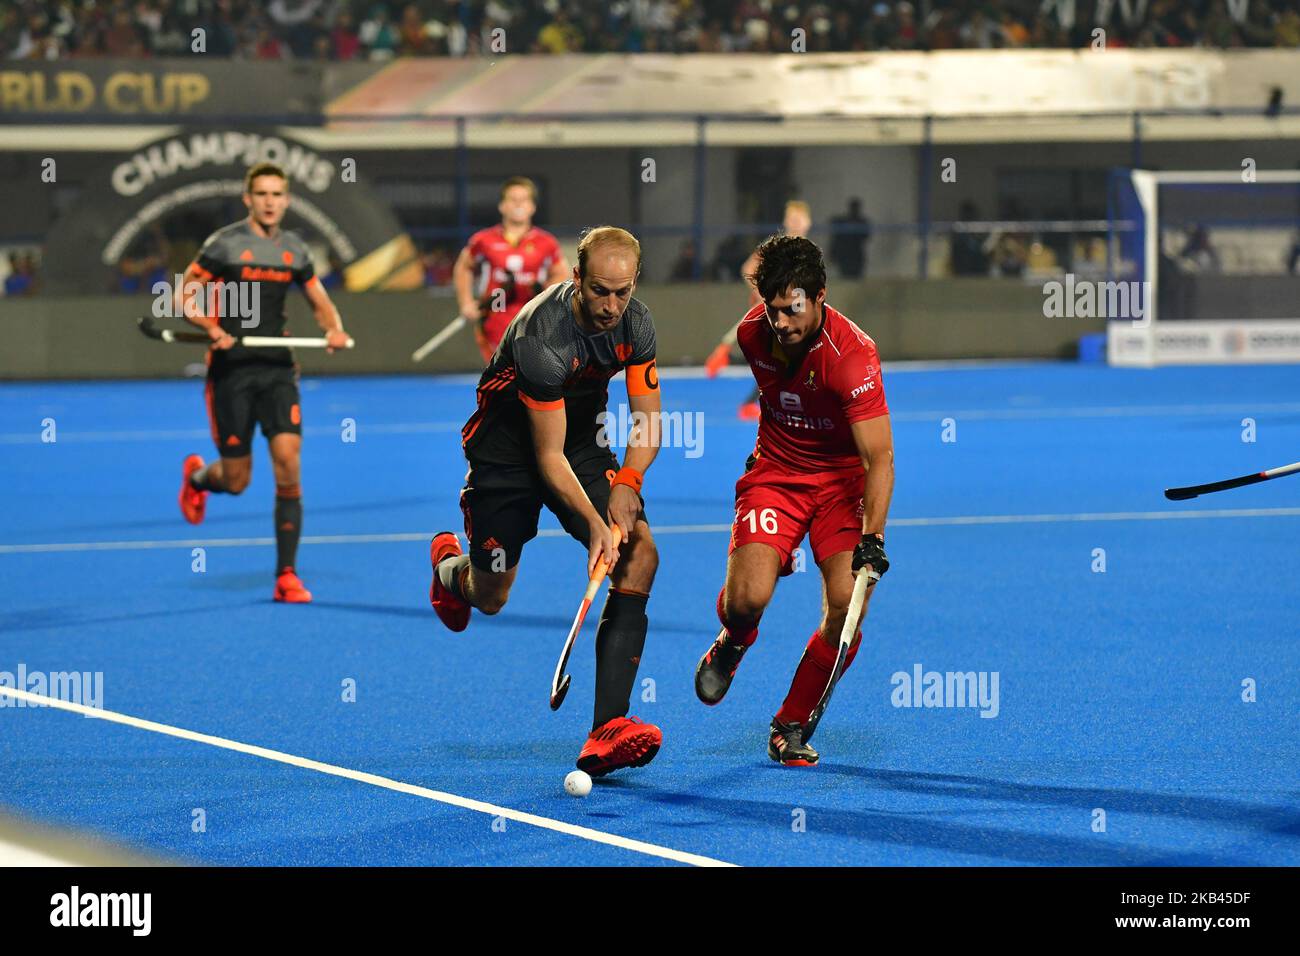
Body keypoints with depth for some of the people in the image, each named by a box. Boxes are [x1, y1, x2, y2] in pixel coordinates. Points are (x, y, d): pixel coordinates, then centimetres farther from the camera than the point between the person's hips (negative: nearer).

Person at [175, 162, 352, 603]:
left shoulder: (294, 249, 9)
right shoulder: (224, 243, -5)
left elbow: (320, 302, 19)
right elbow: (184, 296, -4)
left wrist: (335, 329, -2)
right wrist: (212, 326, -22)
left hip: (277, 369, 3)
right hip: (231, 371, -3)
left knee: (288, 460, -13)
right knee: (236, 481, 1)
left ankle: (286, 576, -6)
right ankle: (197, 475, 41)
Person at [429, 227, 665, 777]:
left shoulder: (635, 323, -13)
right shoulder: (543, 336, -32)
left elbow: (648, 421, -4)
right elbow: (549, 457, -28)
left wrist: (627, 483, -22)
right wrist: (594, 523, -37)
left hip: (583, 443, 5)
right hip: (508, 450, -5)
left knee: (639, 554, -20)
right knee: (489, 597, 5)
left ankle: (607, 728, -27)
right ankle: (448, 564, 48)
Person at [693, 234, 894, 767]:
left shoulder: (852, 355, -25)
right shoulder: (753, 332, -10)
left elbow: (879, 456, -27)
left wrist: (872, 536, -36)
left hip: (842, 478, -2)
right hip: (774, 472, 2)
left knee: (847, 605, -18)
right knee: (748, 598, -20)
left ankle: (792, 726, 4)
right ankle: (734, 642, 20)